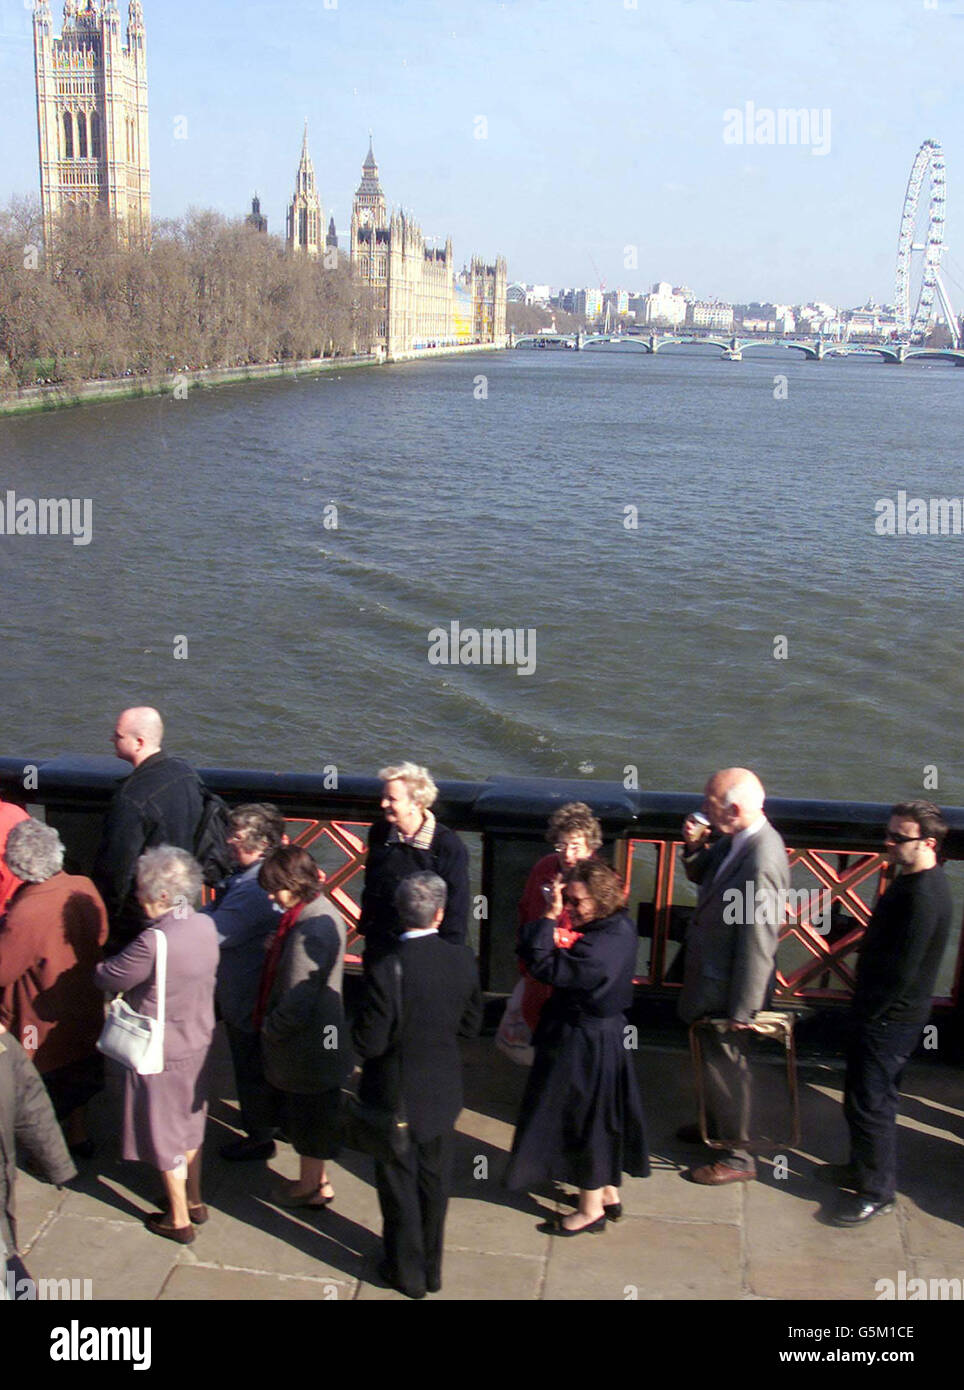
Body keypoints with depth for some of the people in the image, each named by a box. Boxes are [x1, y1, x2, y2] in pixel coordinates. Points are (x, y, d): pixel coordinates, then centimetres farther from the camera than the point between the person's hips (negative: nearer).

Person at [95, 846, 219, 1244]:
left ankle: (179, 1220, 27)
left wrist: (99, 967, 5)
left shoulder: (153, 942, -31)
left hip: (162, 1052, -7)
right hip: (198, 1043, 7)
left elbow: (110, 979, -17)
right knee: (189, 1124, 25)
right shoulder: (205, 925, -9)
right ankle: (194, 1201, 41)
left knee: (165, 1134, 12)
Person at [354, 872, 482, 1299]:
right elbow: (471, 1025, -2)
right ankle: (432, 1268, 39)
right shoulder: (463, 959, -15)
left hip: (395, 1095, -4)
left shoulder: (387, 971, -29)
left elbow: (368, 1044, -22)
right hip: (443, 1091, 4)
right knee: (434, 1183, 22)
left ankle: (408, 1272, 33)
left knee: (399, 1187, 17)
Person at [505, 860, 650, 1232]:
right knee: (600, 1116, 22)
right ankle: (608, 1193, 38)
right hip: (605, 1034, 10)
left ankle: (591, 1209, 23)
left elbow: (546, 968, -31)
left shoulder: (603, 943, -29)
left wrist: (549, 917, -27)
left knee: (582, 1117, 6)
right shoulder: (619, 928, 0)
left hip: (585, 1043, -10)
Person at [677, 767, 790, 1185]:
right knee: (713, 1058, 26)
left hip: (728, 985, -9)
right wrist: (695, 847, -9)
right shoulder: (736, 839, -4)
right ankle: (716, 1125, 49)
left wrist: (742, 1010, -21)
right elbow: (701, 876, 13)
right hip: (711, 974, 9)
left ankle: (737, 1156, 28)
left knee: (725, 1064, 9)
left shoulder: (762, 861, -33)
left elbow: (758, 943, -28)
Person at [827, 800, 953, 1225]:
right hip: (883, 1012, 10)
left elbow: (902, 970, -25)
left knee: (868, 1102, 1)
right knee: (874, 1097, 21)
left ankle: (877, 1190, 15)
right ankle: (864, 1167, 37)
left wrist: (868, 1013, -14)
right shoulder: (913, 880, 6)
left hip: (890, 1019, -10)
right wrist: (864, 1008, 15)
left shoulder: (924, 896, -26)